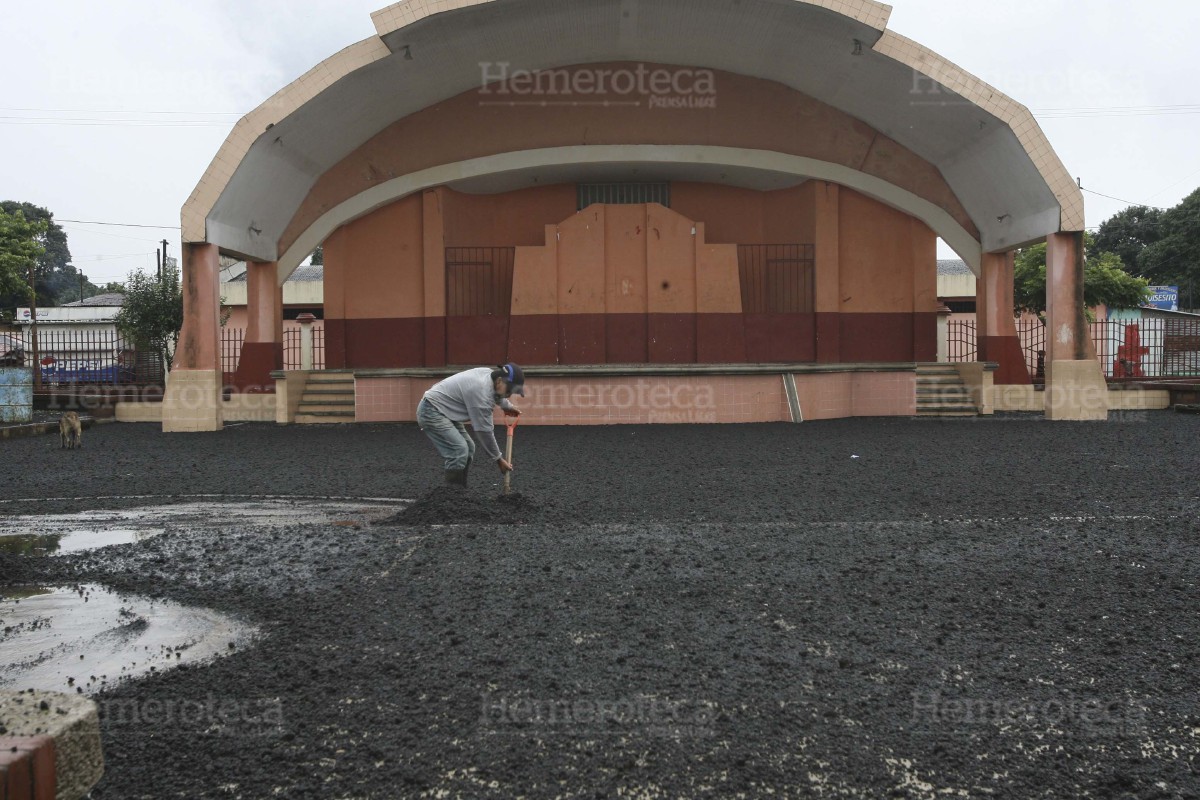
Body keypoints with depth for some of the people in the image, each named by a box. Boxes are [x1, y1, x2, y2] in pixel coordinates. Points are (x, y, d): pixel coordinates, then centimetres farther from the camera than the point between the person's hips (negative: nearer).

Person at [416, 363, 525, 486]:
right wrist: (498, 459, -12)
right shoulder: (480, 392, -27)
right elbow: (484, 430, -21)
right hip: (430, 411, -11)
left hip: (442, 410, 11)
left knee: (468, 448, 9)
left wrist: (507, 405, 37)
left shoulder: (489, 373, 1)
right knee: (459, 450, -21)